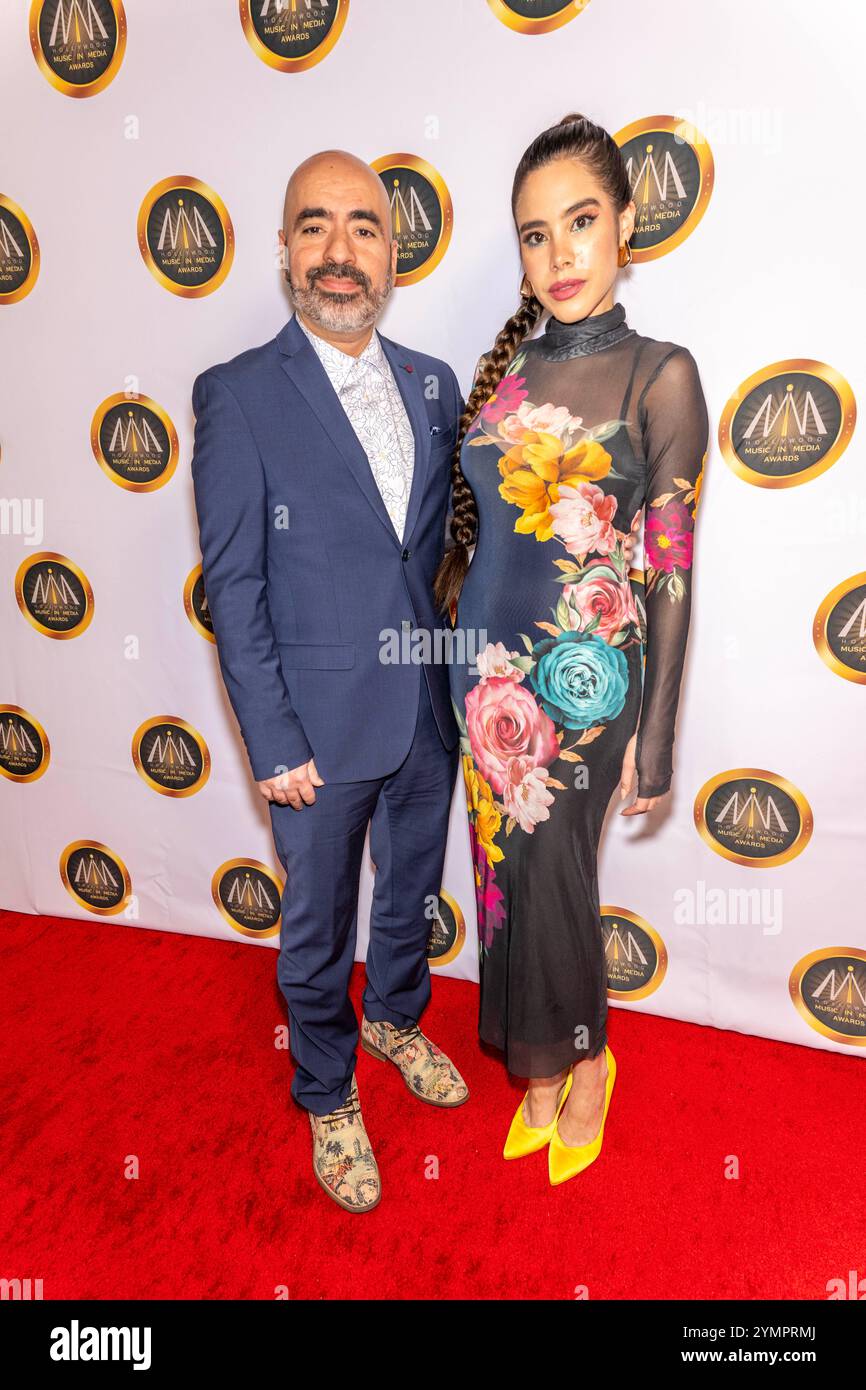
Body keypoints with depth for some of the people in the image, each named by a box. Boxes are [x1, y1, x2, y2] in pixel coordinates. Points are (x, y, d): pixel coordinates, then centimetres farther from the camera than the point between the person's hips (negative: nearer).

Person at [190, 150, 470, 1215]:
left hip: (427, 712, 5)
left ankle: (395, 1019, 53)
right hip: (323, 725, -4)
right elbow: (233, 589, -11)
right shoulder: (237, 395, -10)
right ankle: (327, 1097, 40)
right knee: (318, 925, 14)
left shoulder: (434, 386, 4)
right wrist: (274, 746, -13)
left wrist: (459, 676, 5)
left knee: (412, 889, 23)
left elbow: (443, 544, 10)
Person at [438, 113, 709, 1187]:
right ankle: (541, 1067, 36)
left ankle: (585, 1062, 35)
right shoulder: (506, 369, 8)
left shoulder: (659, 375, -7)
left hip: (583, 673, -5)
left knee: (549, 874, 4)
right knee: (509, 869, 13)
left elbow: (672, 570, -8)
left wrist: (654, 735, -9)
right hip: (490, 663, 5)